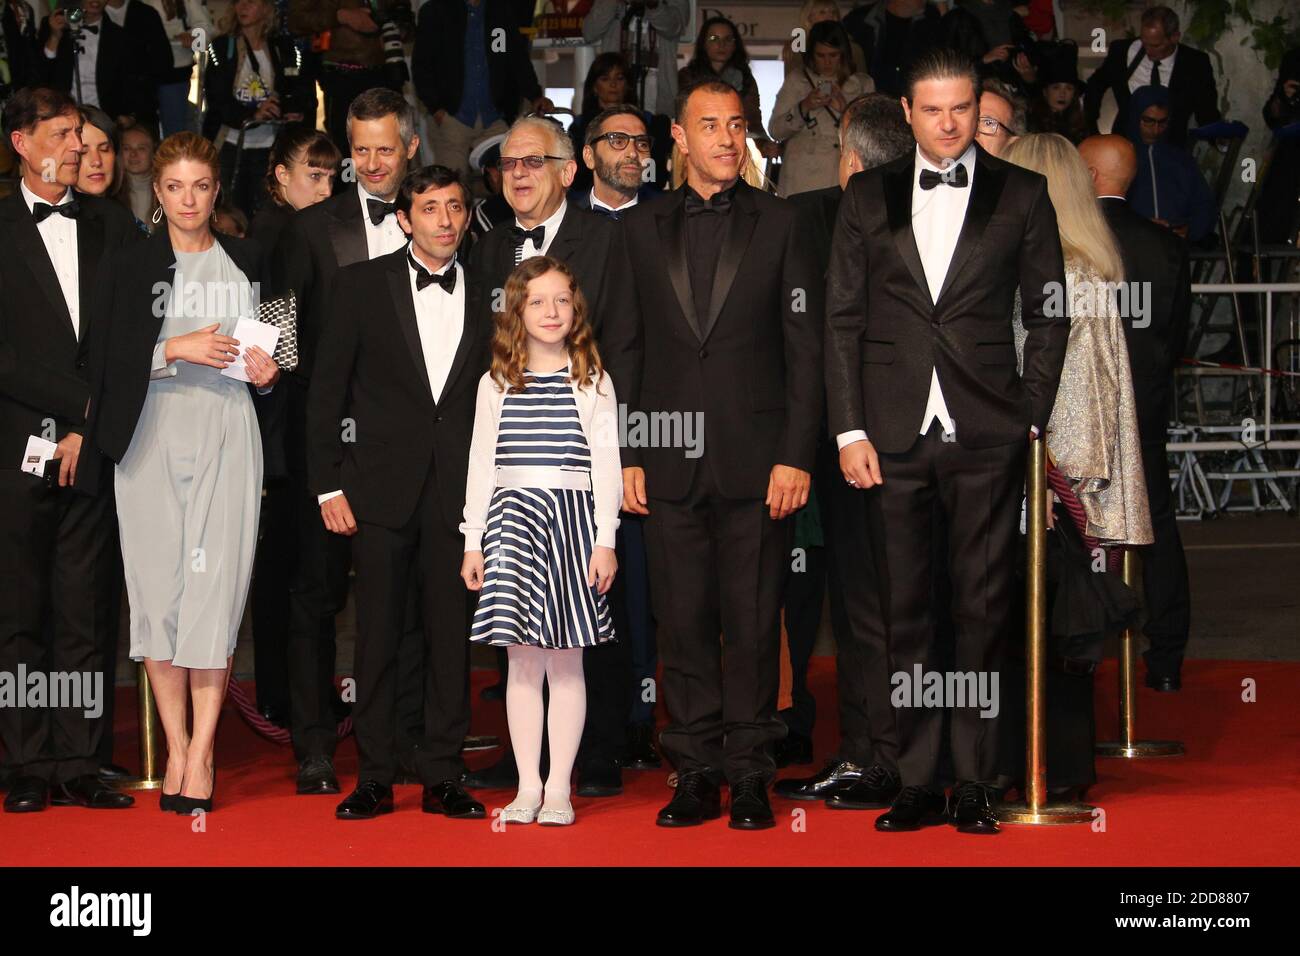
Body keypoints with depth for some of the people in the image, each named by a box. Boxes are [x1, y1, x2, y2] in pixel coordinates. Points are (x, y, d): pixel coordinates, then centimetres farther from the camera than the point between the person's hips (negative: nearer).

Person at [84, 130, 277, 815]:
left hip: (227, 432, 0)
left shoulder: (247, 264, 14)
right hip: (152, 433, 0)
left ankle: (203, 752, -4)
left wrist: (268, 369, 3)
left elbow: (274, 349, 24)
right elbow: (107, 364, 0)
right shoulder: (130, 267, 7)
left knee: (215, 584, -7)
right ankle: (176, 749, 6)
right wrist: (176, 349, -12)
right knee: (157, 584, -3)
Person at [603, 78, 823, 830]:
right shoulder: (641, 230, 11)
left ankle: (750, 776, 9)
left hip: (757, 458, -2)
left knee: (754, 622, 1)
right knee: (684, 623, 4)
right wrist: (625, 453, 3)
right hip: (670, 460, 2)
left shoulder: (779, 224, 5)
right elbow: (622, 350, 11)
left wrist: (797, 455, -5)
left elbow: (806, 346, 2)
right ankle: (698, 775, 12)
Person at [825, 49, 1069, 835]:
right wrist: (849, 429, 1)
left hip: (986, 437, -1)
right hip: (893, 436, 1)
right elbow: (842, 319, 8)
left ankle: (977, 787, 9)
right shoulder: (868, 196, 10)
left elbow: (1049, 316, 8)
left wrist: (1031, 417, -1)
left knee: (985, 611, 2)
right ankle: (918, 785, 9)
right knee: (904, 614, 3)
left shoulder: (1023, 195, 7)